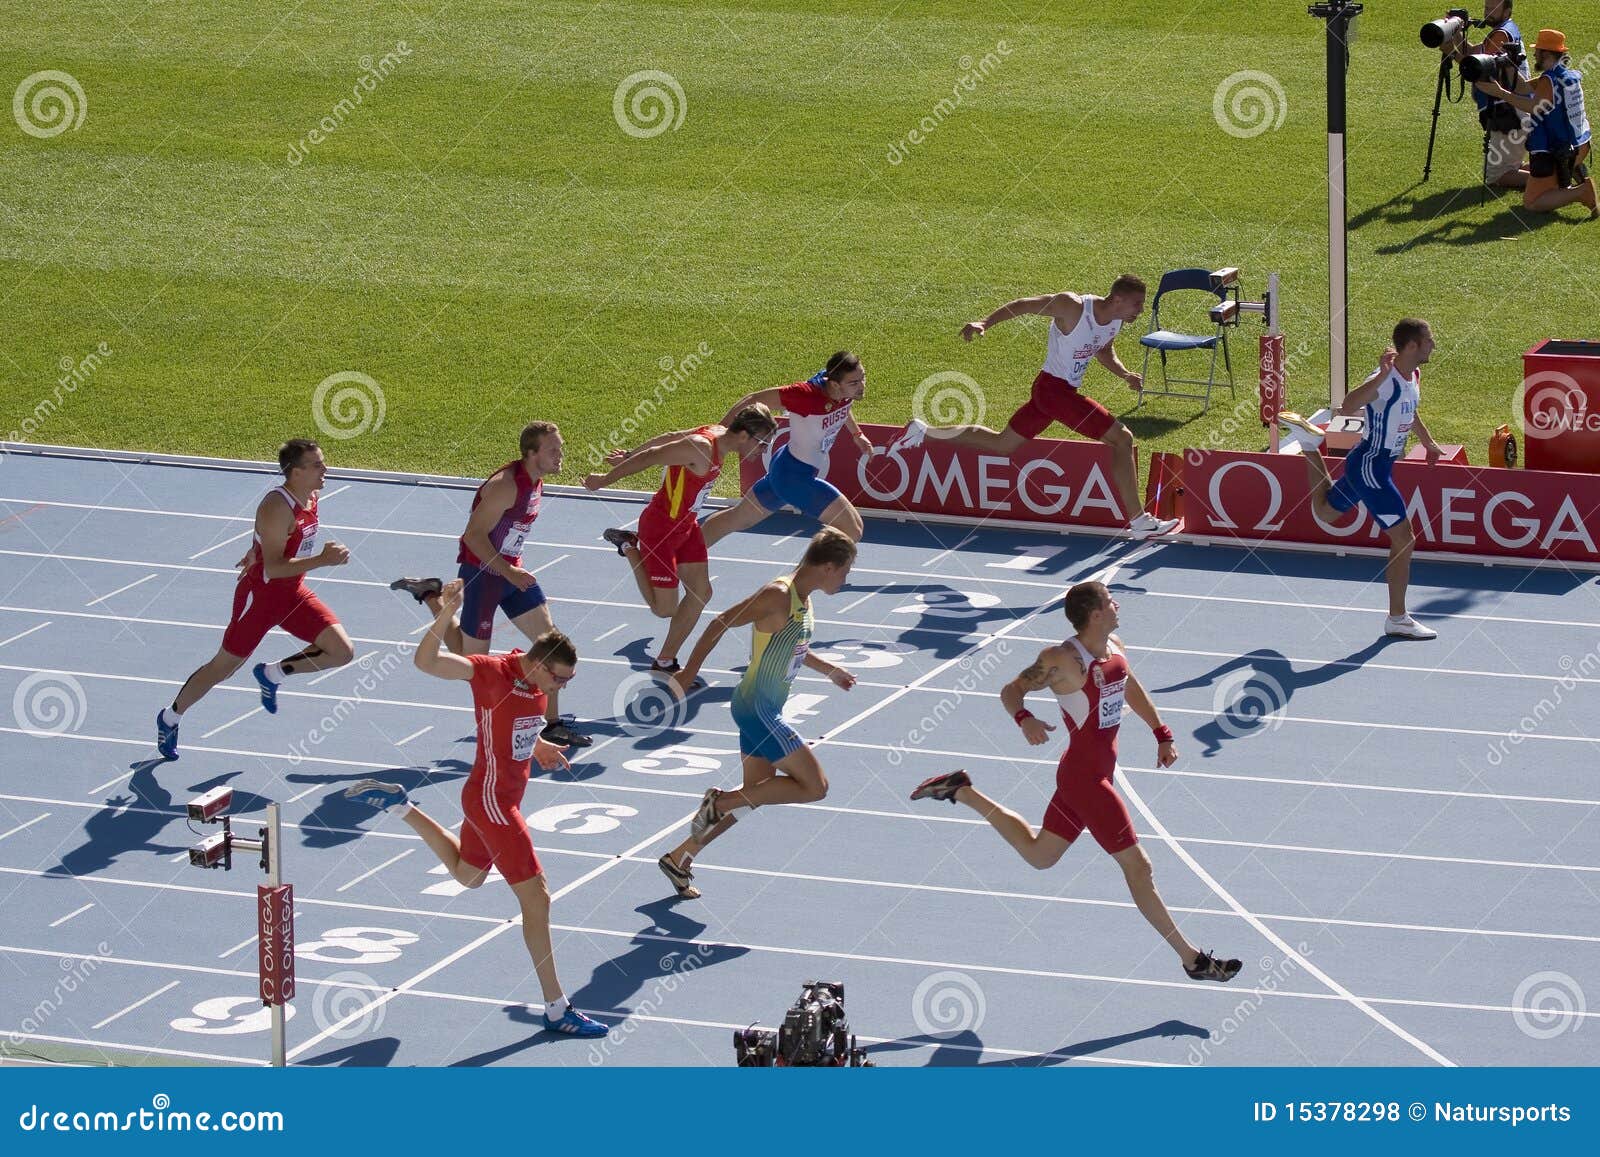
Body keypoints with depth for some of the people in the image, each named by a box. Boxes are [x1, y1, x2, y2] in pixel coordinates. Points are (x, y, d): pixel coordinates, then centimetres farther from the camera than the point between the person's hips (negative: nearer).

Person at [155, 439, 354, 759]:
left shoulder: (310, 497, -2)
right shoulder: (277, 507, -29)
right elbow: (273, 567, -33)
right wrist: (322, 560, -37)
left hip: (293, 592, 8)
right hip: (261, 595, -7)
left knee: (342, 652, -5)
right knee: (224, 666, 7)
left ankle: (272, 675, 14)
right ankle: (170, 718, 29)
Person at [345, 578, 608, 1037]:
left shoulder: (538, 684, 1)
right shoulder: (491, 672, -23)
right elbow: (426, 662, -33)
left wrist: (536, 745, 11)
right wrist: (446, 614, -47)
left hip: (505, 797, 9)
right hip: (491, 798, -9)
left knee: (467, 874, 32)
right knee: (536, 896, -9)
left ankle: (399, 806, 37)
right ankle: (556, 1009, -4)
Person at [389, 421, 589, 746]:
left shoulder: (536, 481, 4)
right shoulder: (507, 485, -25)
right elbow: (474, 534, -24)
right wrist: (508, 572, -27)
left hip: (510, 570, 9)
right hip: (481, 572, -9)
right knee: (471, 657, 3)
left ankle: (551, 725, 7)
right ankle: (431, 596, 21)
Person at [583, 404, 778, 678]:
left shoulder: (718, 435, -1)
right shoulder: (702, 448, -30)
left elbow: (669, 439, 12)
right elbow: (650, 458, -26)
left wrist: (629, 456, 25)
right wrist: (605, 480, -17)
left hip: (686, 524, 10)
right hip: (660, 528, -10)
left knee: (701, 593, 6)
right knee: (664, 608, -4)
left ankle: (664, 663, 18)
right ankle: (629, 547, 15)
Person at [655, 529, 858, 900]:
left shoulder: (803, 599, 10)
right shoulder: (778, 595, -19)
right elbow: (721, 623, -20)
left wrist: (830, 670, 38)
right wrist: (689, 673, -22)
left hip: (766, 710, 10)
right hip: (756, 708, -10)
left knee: (755, 796, 15)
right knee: (814, 786, -9)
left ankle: (680, 858, 19)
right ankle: (720, 801, -6)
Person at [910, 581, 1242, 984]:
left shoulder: (1115, 648, 3)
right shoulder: (1063, 660, -22)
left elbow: (1132, 690, 22)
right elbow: (1011, 691, -14)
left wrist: (1162, 734, 19)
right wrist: (1025, 720, -34)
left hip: (1099, 769, 9)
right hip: (1085, 776, -9)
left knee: (1038, 855, 23)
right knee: (1137, 867, -2)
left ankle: (962, 791, 29)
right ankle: (1191, 958, 5)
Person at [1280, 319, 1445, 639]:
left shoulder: (1414, 376, 4)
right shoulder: (1385, 380, -26)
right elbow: (1347, 406, -43)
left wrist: (1427, 441, 38)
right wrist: (1383, 374, -50)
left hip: (1379, 465, 10)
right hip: (1370, 466, -10)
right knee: (1404, 539, -9)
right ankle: (1397, 619, 0)